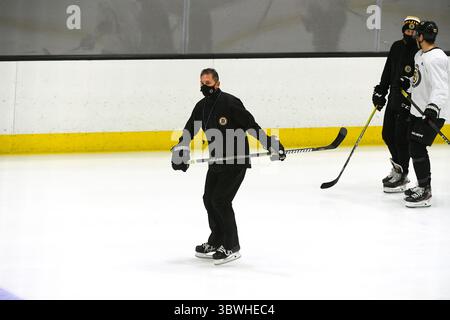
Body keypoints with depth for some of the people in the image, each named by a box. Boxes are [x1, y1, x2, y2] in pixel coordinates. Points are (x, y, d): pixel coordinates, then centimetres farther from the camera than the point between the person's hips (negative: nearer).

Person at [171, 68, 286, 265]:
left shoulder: (230, 103, -18)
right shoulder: (202, 107, 7)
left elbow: (250, 125, -18)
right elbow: (190, 129, 6)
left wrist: (269, 143, -26)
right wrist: (181, 148, -12)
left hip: (236, 161, -9)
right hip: (216, 160, 9)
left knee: (220, 199, -14)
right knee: (209, 199, 11)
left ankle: (231, 248, -8)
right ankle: (216, 243, 27)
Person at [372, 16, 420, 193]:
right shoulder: (397, 47, 8)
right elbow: (388, 72, 18)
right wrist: (380, 92, 14)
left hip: (410, 103, -8)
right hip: (394, 99, 8)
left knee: (401, 138, -7)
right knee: (388, 135, 14)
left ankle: (401, 176, 3)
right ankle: (398, 167, 32)